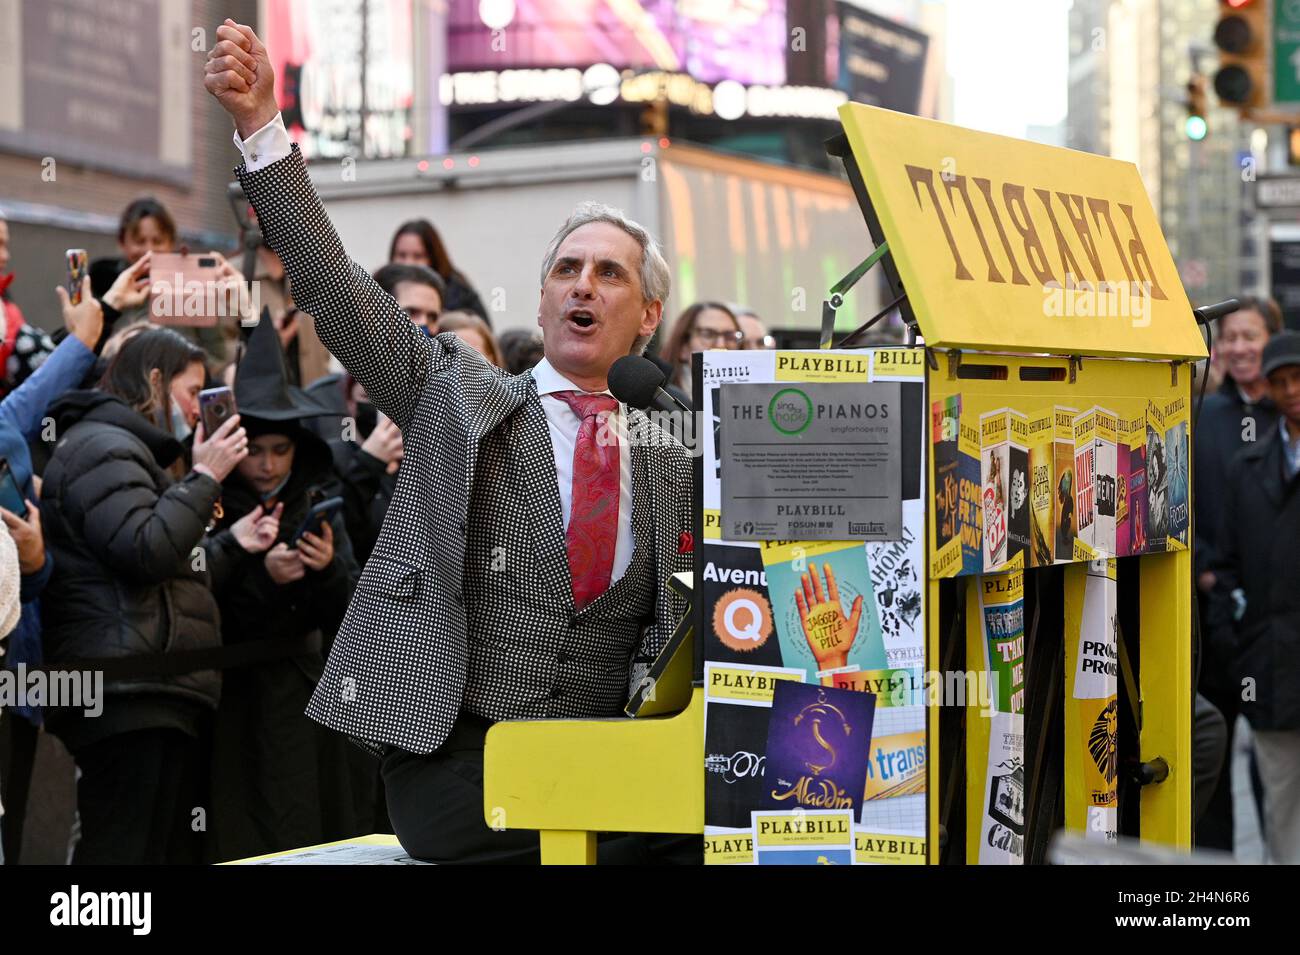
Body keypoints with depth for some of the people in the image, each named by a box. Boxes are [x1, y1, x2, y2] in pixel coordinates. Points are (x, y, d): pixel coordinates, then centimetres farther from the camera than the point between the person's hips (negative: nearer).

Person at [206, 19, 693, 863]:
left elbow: (670, 627, 19)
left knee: (695, 822, -23)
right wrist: (261, 124, -9)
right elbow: (332, 284, -1)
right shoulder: (458, 397, 8)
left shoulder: (670, 466, 15)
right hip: (453, 755, -3)